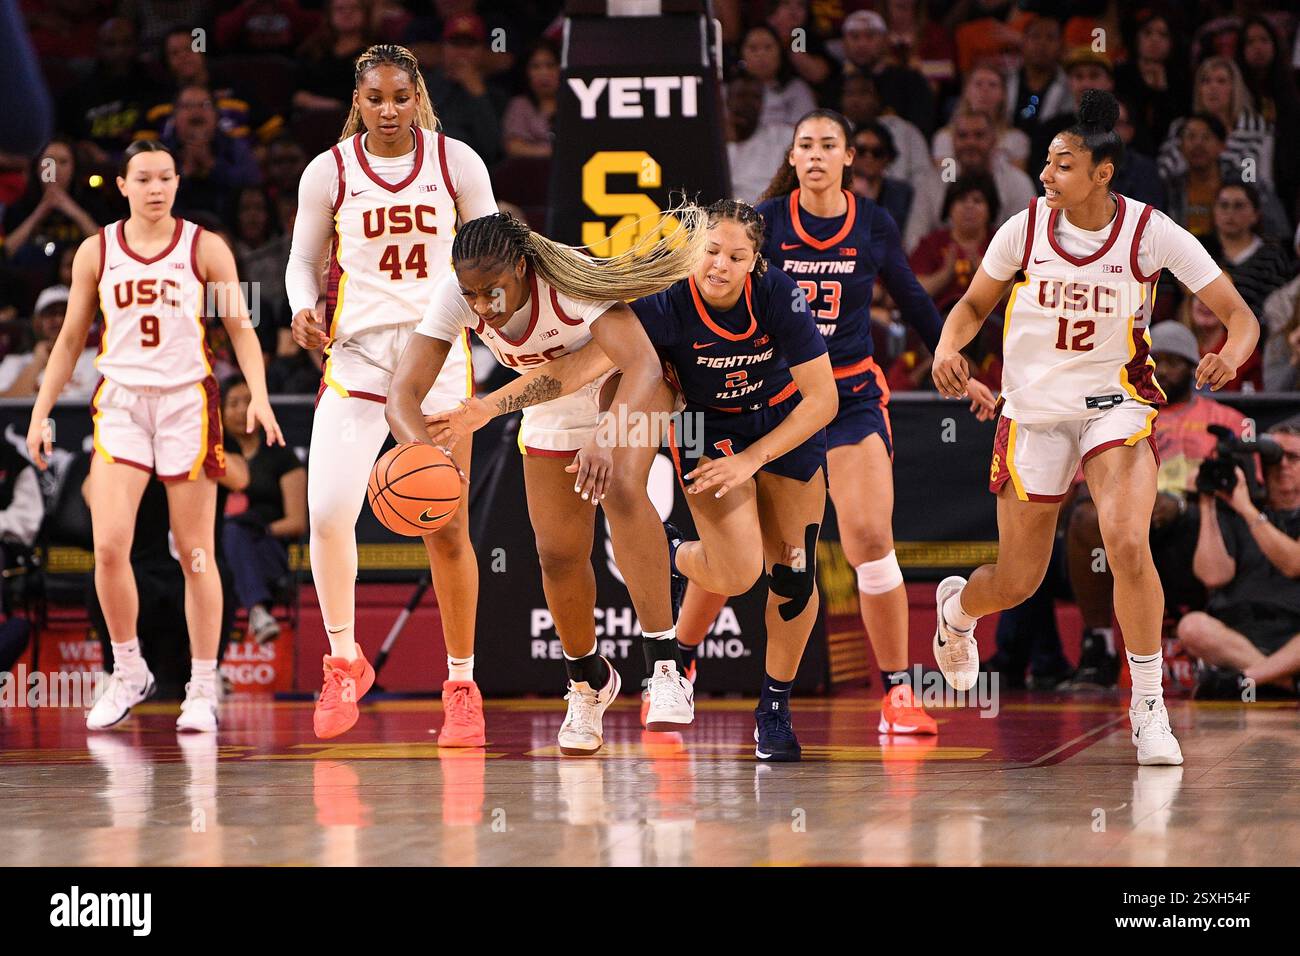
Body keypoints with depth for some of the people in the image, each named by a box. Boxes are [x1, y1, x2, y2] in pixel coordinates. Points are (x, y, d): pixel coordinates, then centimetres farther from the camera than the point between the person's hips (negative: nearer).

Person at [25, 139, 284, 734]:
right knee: (108, 546, -13)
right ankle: (128, 673, 6)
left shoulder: (205, 249, 1)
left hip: (188, 401, -1)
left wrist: (258, 394, -14)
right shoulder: (96, 253, 6)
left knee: (195, 554, 1)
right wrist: (41, 413, 8)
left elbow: (241, 329, 1)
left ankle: (203, 691, 8)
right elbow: (70, 340, 12)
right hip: (121, 401, 1)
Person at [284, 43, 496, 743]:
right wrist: (303, 310, -9)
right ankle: (344, 662, 2)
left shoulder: (456, 162, 1)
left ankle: (461, 684, 15)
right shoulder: (329, 172, 2)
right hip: (357, 349, 0)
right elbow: (304, 261, 12)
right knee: (328, 510, -17)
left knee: (447, 526, 3)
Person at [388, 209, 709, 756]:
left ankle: (665, 666, -34)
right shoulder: (456, 298, -27)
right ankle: (587, 682, 30)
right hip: (554, 406, 5)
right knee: (558, 553, 1)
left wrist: (606, 438, -66)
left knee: (622, 489, -33)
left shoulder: (568, 284, -39)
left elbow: (642, 365, -48)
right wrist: (422, 451, -53)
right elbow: (404, 390, -30)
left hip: (626, 386, -5)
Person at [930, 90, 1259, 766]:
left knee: (1129, 545, -26)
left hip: (1116, 404, -1)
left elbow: (1240, 315, -11)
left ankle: (1148, 708, -11)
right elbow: (974, 305, 8)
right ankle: (956, 606, 46)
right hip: (1033, 408, 1)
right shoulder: (1026, 228, -8)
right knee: (1016, 583, 6)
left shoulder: (1150, 232, -13)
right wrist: (947, 348, -13)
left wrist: (1230, 354, -33)